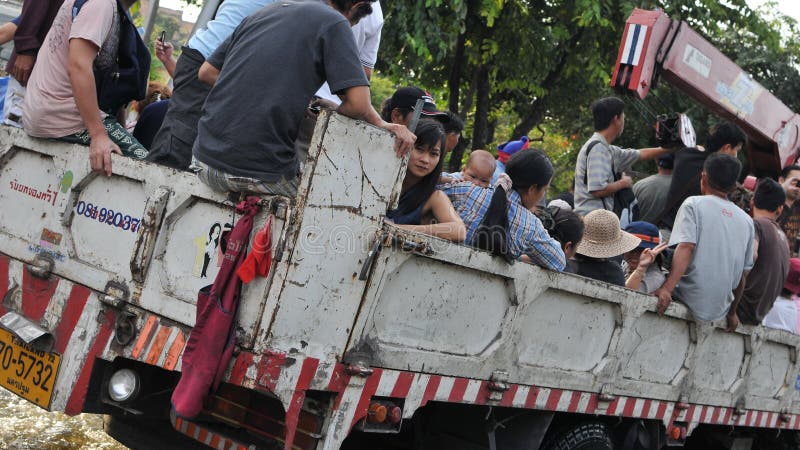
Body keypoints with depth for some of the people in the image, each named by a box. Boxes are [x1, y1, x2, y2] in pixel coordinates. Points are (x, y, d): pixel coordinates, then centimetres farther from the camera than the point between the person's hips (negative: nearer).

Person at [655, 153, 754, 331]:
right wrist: (732, 312, 23)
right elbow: (743, 273, 13)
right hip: (719, 310, 6)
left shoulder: (694, 204, -2)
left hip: (692, 302, -5)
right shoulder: (747, 221, 12)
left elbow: (685, 248, -18)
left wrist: (667, 289, -27)